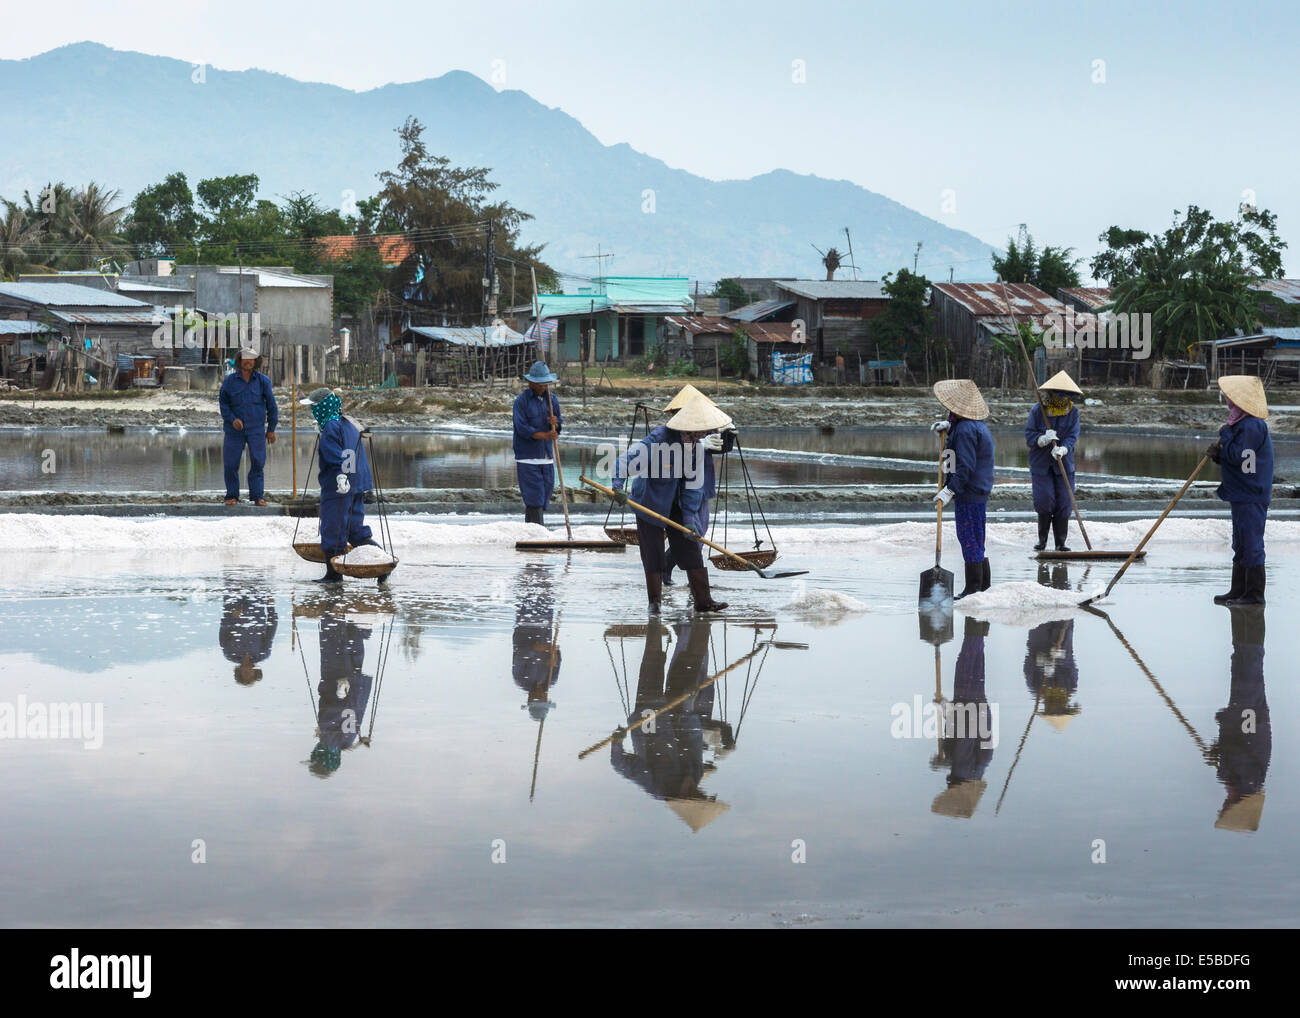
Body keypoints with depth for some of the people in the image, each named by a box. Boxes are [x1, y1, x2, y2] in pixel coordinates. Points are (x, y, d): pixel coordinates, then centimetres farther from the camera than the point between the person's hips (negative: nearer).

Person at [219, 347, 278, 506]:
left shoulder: (262, 380, 0)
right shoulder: (230, 380, 0)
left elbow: (271, 405, 6)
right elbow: (223, 402, 7)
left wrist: (271, 429, 6)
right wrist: (232, 419, -9)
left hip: (256, 429, 0)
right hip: (235, 429, 0)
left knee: (257, 463, -4)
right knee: (231, 464, -1)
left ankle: (257, 496, 4)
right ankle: (232, 496, 11)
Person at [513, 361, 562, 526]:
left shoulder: (551, 399, 10)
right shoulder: (521, 400, -8)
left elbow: (560, 423, 13)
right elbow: (522, 427, -16)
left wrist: (555, 423, -12)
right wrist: (544, 435, -25)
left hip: (546, 455, 6)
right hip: (527, 456, -6)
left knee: (546, 490, 7)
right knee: (534, 495, -10)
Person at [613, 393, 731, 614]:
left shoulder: (696, 446, -6)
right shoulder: (659, 439, -26)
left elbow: (693, 485, -3)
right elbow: (625, 460, -29)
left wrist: (690, 518, -9)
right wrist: (618, 487, -43)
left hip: (677, 503, 6)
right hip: (650, 502, -6)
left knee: (691, 548, 4)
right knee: (653, 553, -1)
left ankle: (703, 600, 8)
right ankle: (654, 602, 12)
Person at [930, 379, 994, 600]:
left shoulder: (966, 430, -20)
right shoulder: (977, 424, 11)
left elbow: (965, 467, -25)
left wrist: (950, 490, -24)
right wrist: (949, 426, 18)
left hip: (969, 493, -10)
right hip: (980, 491, 10)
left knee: (969, 540, -5)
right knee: (975, 540, 17)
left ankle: (973, 588, -1)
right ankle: (984, 585, 23)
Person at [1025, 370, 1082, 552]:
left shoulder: (1073, 412, 1)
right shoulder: (1037, 410, -5)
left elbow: (1073, 436, -8)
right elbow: (1029, 436, -7)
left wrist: (1063, 449, -29)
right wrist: (1043, 439, -28)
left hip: (1064, 464, 2)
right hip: (1040, 464, -2)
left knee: (1063, 502, -2)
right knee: (1044, 501, -11)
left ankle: (1060, 542, 8)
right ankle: (1042, 538, 11)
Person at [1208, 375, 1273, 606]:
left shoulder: (1251, 426, -17)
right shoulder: (1243, 424, 16)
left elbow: (1239, 457, -24)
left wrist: (1225, 436, -12)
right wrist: (1218, 455, 2)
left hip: (1251, 497, -11)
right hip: (1242, 496, 11)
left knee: (1251, 545, -6)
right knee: (1241, 546, 15)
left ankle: (1254, 593, -3)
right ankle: (1238, 591, 21)